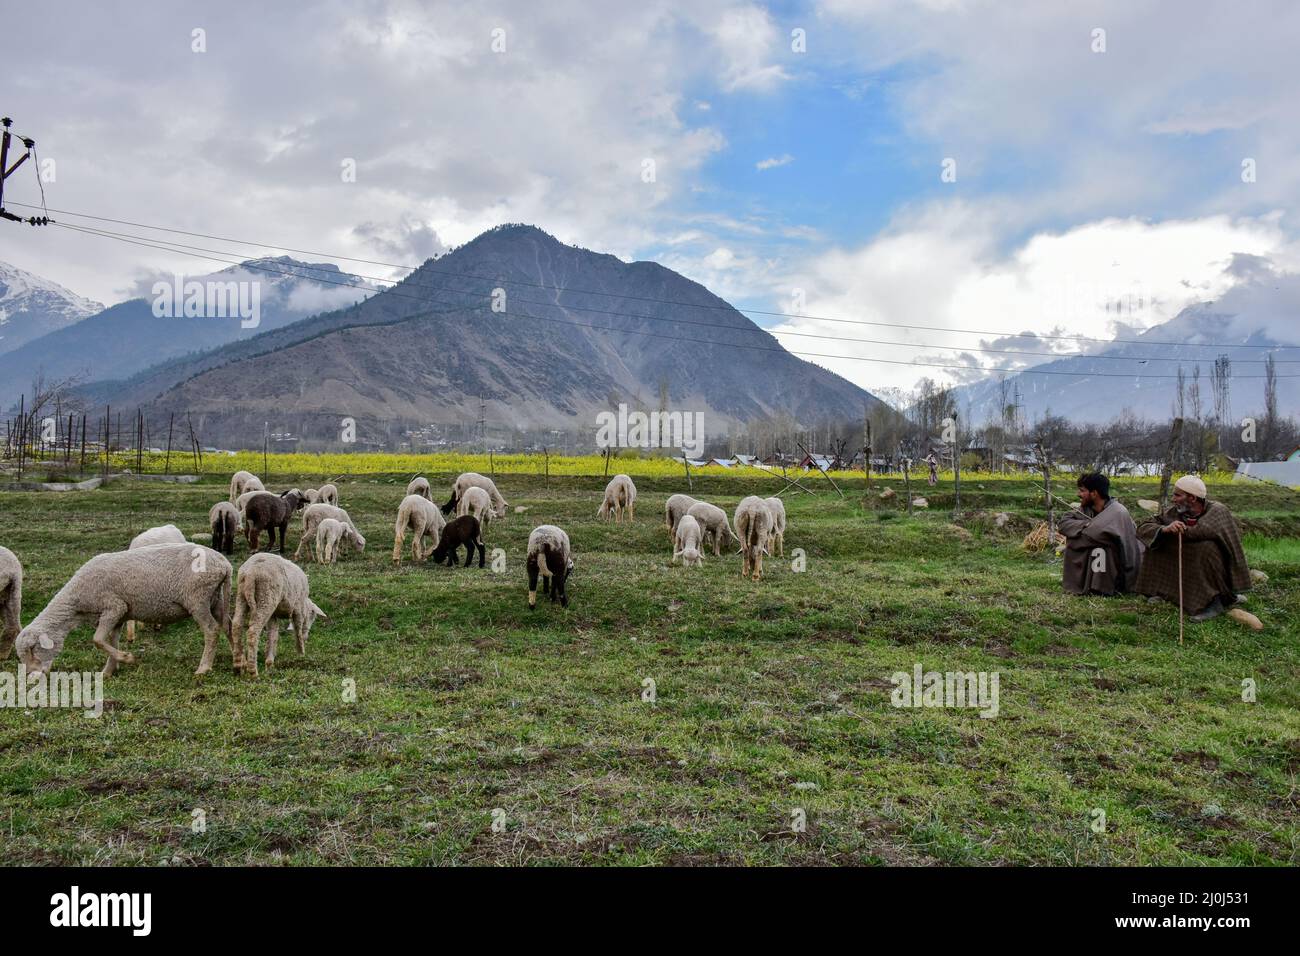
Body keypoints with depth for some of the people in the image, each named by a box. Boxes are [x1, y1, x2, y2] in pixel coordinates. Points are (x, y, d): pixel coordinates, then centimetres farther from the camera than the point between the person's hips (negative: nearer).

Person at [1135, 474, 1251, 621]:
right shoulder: (1176, 512, -5)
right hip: (1190, 565, 6)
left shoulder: (1217, 510, -20)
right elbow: (1143, 528, -9)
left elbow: (1203, 531, -41)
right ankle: (1164, 591, 4)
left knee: (1206, 547, -35)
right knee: (1156, 542, -3)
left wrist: (1179, 531, -22)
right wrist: (1165, 529, -30)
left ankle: (1215, 602, -23)